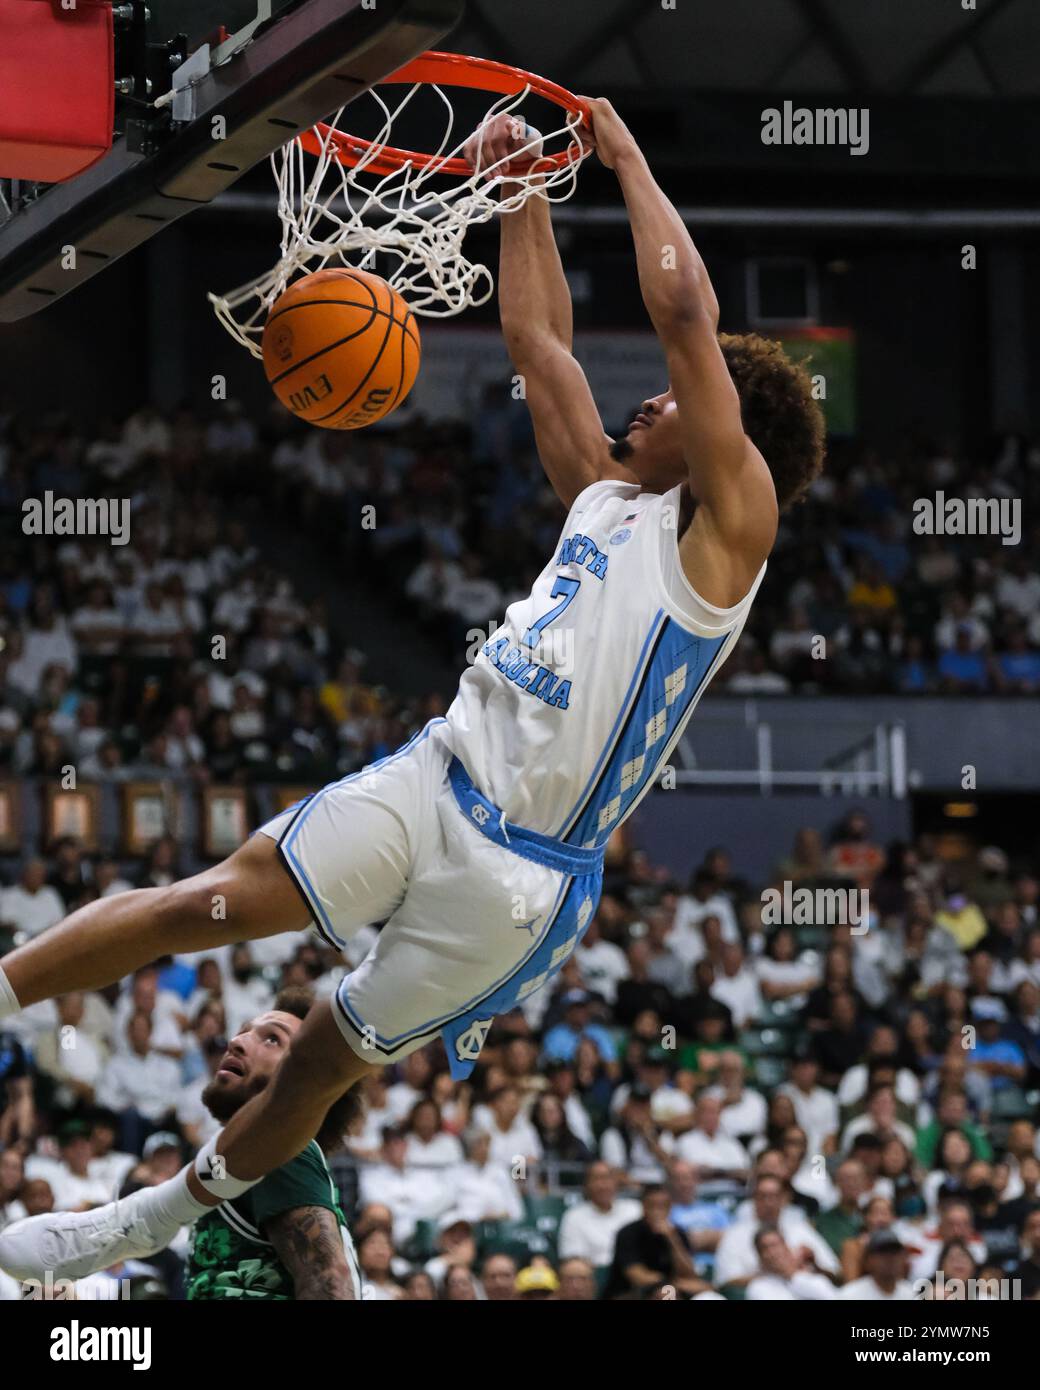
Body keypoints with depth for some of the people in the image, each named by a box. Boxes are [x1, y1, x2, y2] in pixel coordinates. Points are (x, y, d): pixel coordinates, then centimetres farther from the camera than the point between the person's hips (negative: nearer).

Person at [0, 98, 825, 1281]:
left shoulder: (731, 521, -5)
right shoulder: (607, 497, 17)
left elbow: (684, 310, -13)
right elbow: (537, 338, 22)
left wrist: (628, 158, -4)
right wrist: (525, 189, 17)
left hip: (522, 870, -6)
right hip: (439, 777, 6)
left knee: (331, 1054, 4)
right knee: (214, 902, -13)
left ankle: (156, 1218, 18)